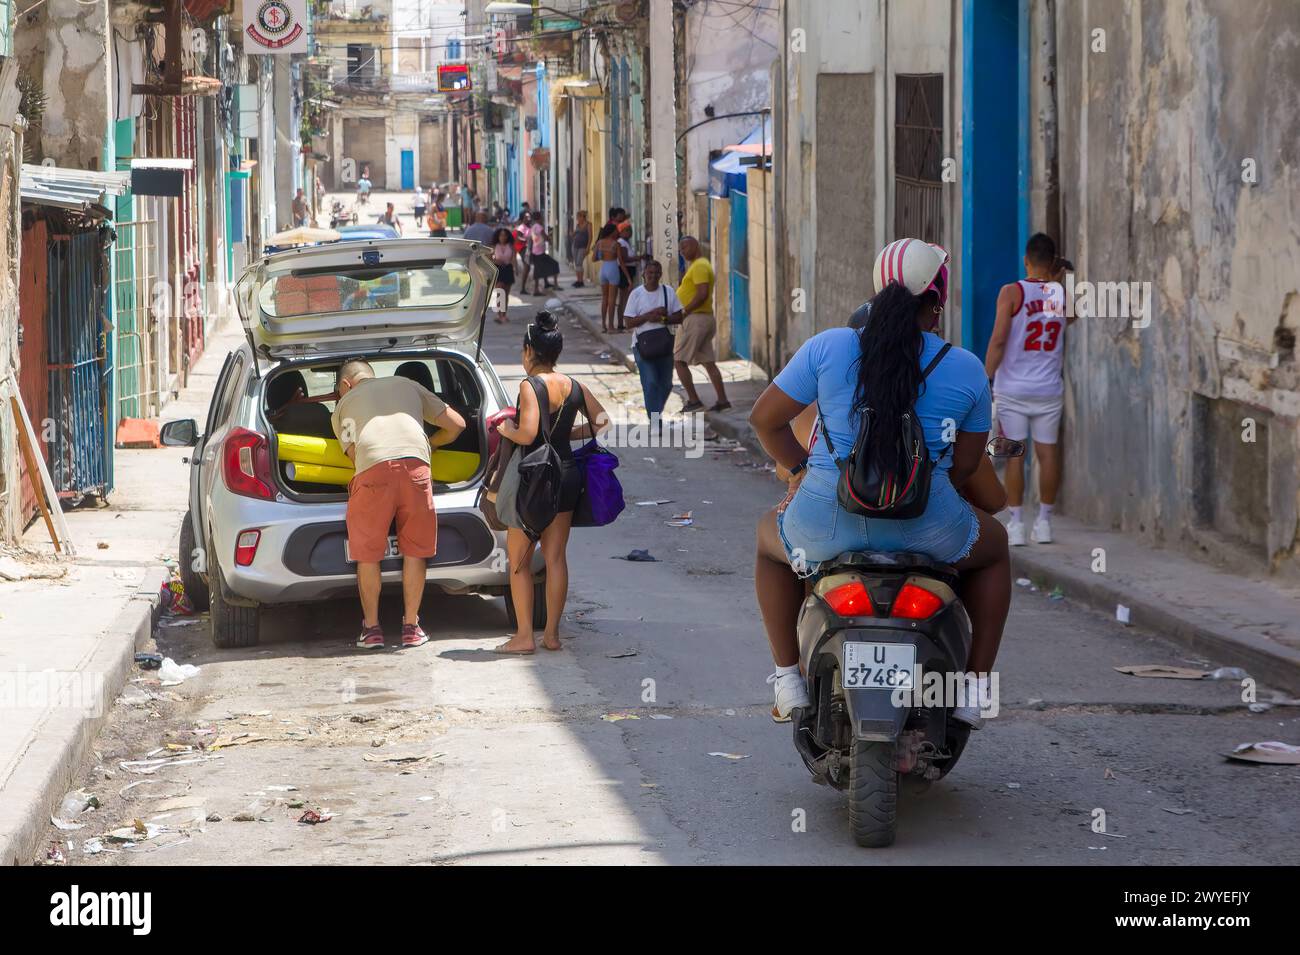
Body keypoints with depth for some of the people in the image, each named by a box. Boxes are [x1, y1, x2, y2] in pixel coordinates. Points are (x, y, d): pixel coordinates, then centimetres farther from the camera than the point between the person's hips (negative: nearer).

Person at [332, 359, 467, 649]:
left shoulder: (344, 405, 25)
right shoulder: (407, 386, 29)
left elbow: (353, 453, 16)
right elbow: (456, 424, 26)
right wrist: (429, 444, 43)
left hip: (373, 469, -2)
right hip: (416, 465, 2)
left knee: (367, 554, 12)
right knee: (414, 551, 14)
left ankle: (371, 628, 17)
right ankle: (411, 627, 19)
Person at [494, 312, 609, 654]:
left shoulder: (530, 386, -15)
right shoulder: (573, 386, 5)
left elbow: (527, 434, -24)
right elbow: (601, 421, 9)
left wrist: (506, 430, -4)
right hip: (568, 474, 6)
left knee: (518, 559, 5)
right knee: (556, 557, 11)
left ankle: (524, 636, 3)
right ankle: (552, 633, 13)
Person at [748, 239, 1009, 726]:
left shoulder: (828, 347, 1)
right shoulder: (967, 370, 3)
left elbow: (765, 417, 7)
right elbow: (965, 465, 10)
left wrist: (798, 468, 25)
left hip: (827, 527, 0)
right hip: (925, 530, 0)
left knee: (771, 535, 37)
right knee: (994, 546, 35)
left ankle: (789, 679, 28)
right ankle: (974, 686, 26)